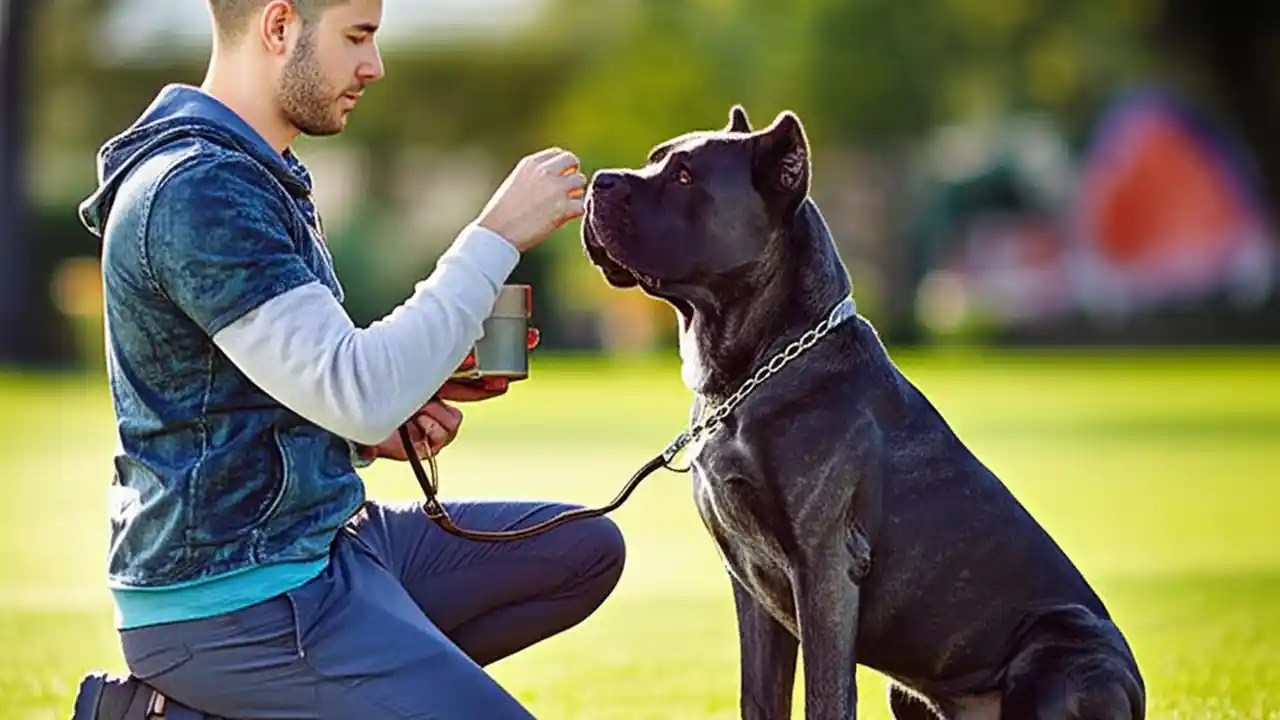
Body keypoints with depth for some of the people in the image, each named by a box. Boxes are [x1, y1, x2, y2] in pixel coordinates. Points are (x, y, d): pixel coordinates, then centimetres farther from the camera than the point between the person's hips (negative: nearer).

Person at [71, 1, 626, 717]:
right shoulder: (195, 191, -20)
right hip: (232, 599, -11)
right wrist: (496, 238, -20)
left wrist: (380, 427, 2)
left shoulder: (256, 175, 14)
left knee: (586, 550, 13)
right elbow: (359, 391, -26)